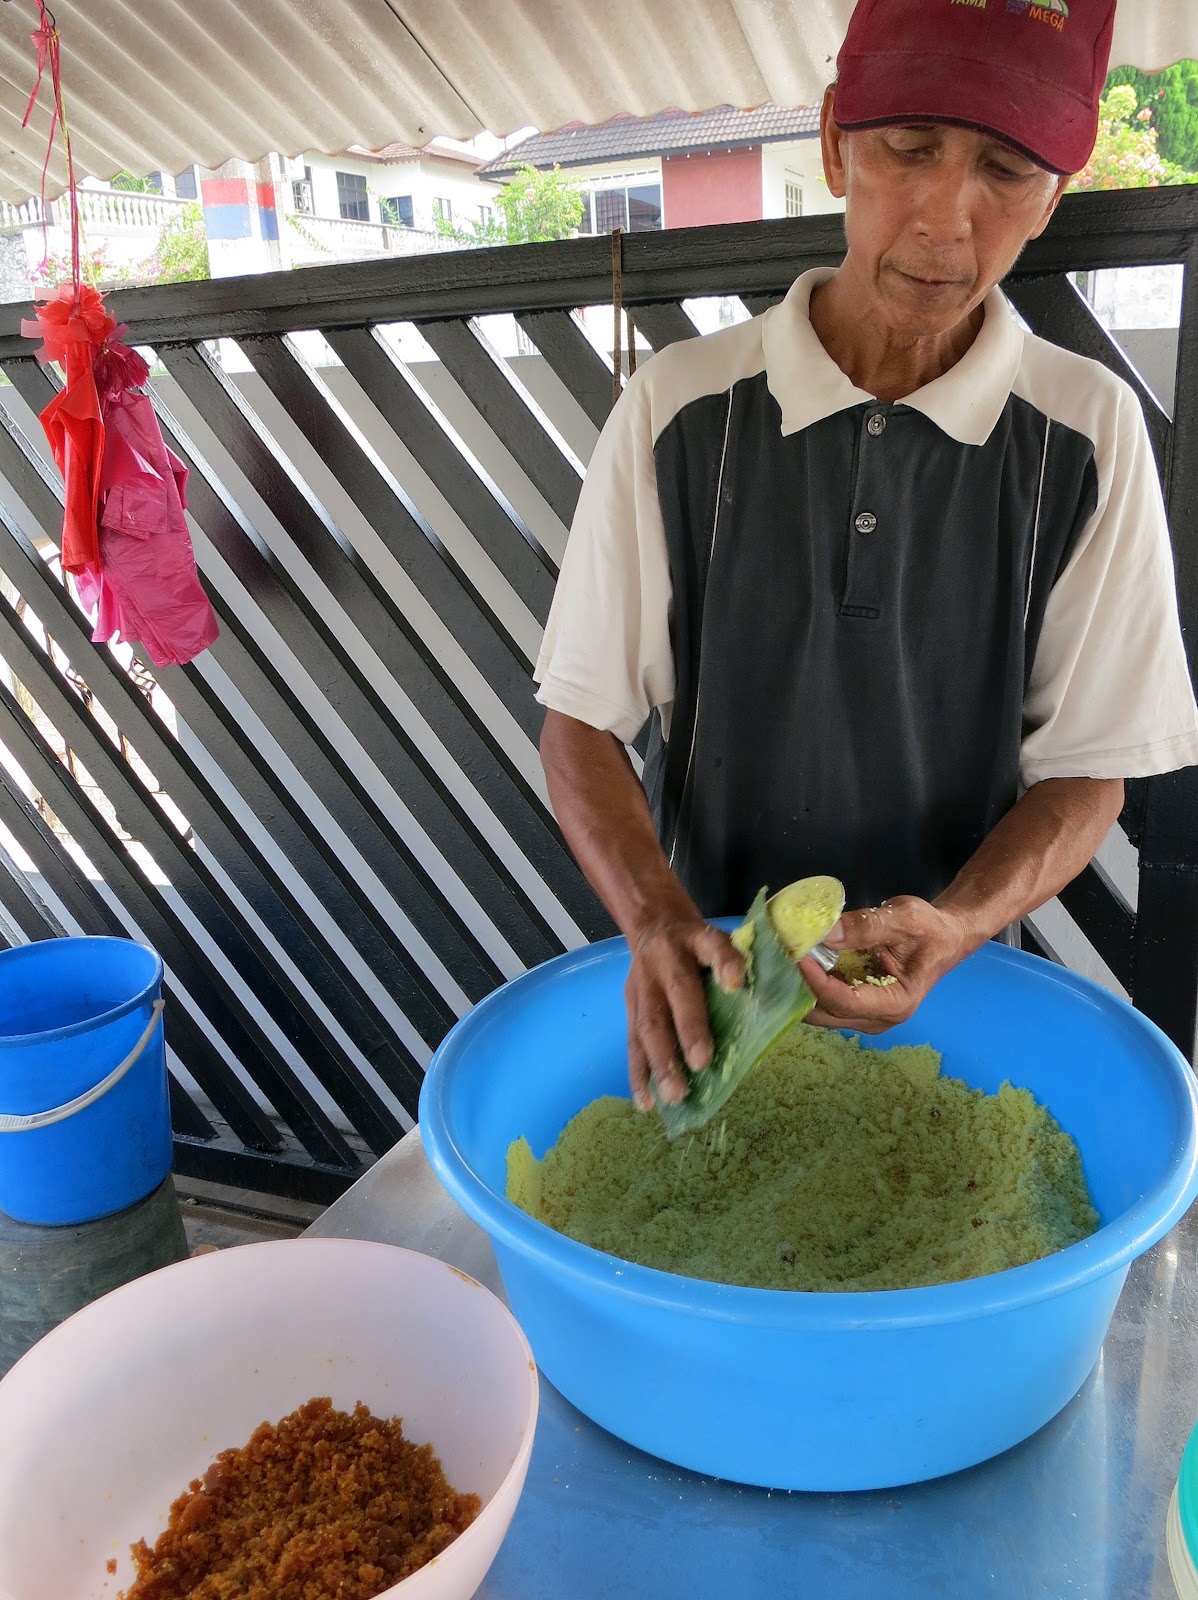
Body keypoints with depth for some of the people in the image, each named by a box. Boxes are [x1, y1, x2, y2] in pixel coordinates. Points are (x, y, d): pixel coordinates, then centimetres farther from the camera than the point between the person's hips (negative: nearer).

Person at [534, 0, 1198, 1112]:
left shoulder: (1088, 433, -9)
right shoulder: (679, 407, -10)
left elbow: (1088, 766, -5)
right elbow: (580, 724, -9)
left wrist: (954, 926, -23)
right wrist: (657, 922, -25)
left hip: (947, 987, 1)